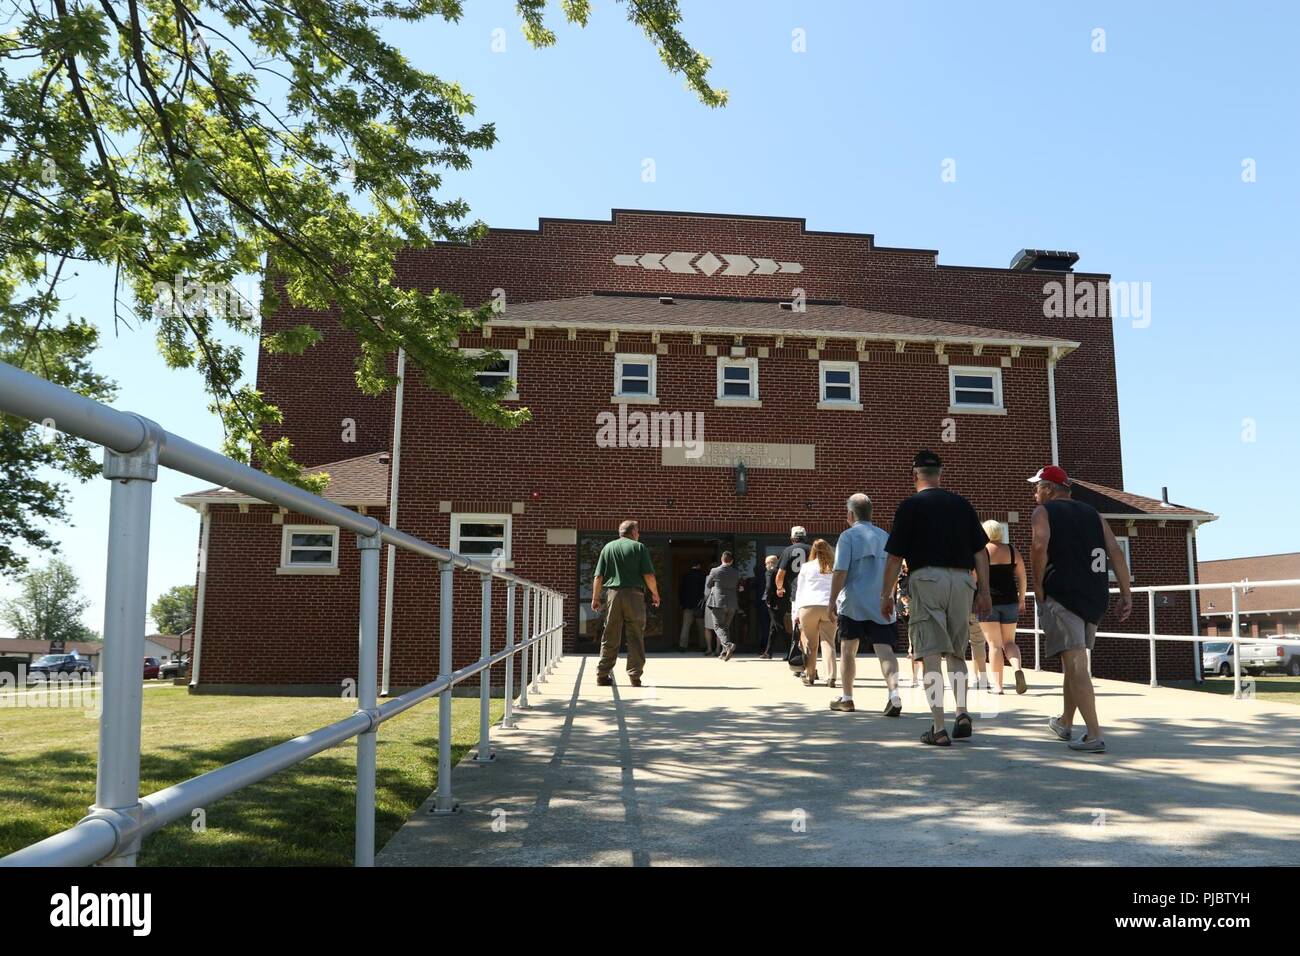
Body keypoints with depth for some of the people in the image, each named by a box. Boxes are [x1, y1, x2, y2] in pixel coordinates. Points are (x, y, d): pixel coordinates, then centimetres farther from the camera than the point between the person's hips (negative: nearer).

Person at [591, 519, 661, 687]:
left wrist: (595, 598, 13)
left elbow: (598, 577, 6)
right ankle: (635, 676, 2)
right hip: (634, 595, -3)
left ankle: (602, 675, 8)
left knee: (610, 638, 8)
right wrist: (655, 593, 7)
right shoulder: (639, 547, 1)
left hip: (613, 594, 3)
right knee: (635, 637, 3)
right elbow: (648, 575, -6)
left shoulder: (608, 547, 11)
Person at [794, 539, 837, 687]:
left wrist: (797, 612, 13)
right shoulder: (835, 568, 10)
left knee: (810, 643, 8)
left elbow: (799, 590, 10)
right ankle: (831, 677, -8)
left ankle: (809, 676, 13)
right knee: (828, 642, 2)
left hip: (808, 606, -1)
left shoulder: (806, 567, 9)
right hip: (830, 607, 1)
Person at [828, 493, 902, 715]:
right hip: (881, 604, 3)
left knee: (848, 649, 12)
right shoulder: (885, 537, 11)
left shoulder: (848, 537, -5)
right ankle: (893, 693, -26)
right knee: (885, 649, -5)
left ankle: (847, 698, 22)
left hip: (852, 604, -3)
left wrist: (832, 600, -8)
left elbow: (840, 572, -13)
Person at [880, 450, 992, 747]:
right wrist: (983, 592, 14)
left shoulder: (910, 506, -1)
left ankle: (939, 729, -4)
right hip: (961, 580, 4)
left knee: (931, 655, -3)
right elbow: (980, 553, 10)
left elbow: (895, 557, -2)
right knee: (957, 652, 18)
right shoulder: (962, 504, 11)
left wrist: (886, 594, 6)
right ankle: (961, 713, 5)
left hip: (926, 580, -4)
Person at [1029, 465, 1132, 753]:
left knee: (1075, 662, -10)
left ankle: (1094, 735, -18)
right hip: (1095, 596, 7)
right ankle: (1065, 724, 33)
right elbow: (1116, 552, 8)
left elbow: (1040, 546, -17)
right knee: (1074, 660, 20)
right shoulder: (1093, 514, 19)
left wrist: (1038, 585, -8)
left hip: (1061, 594, -6)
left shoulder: (1043, 512, 3)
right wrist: (1126, 594, 5)